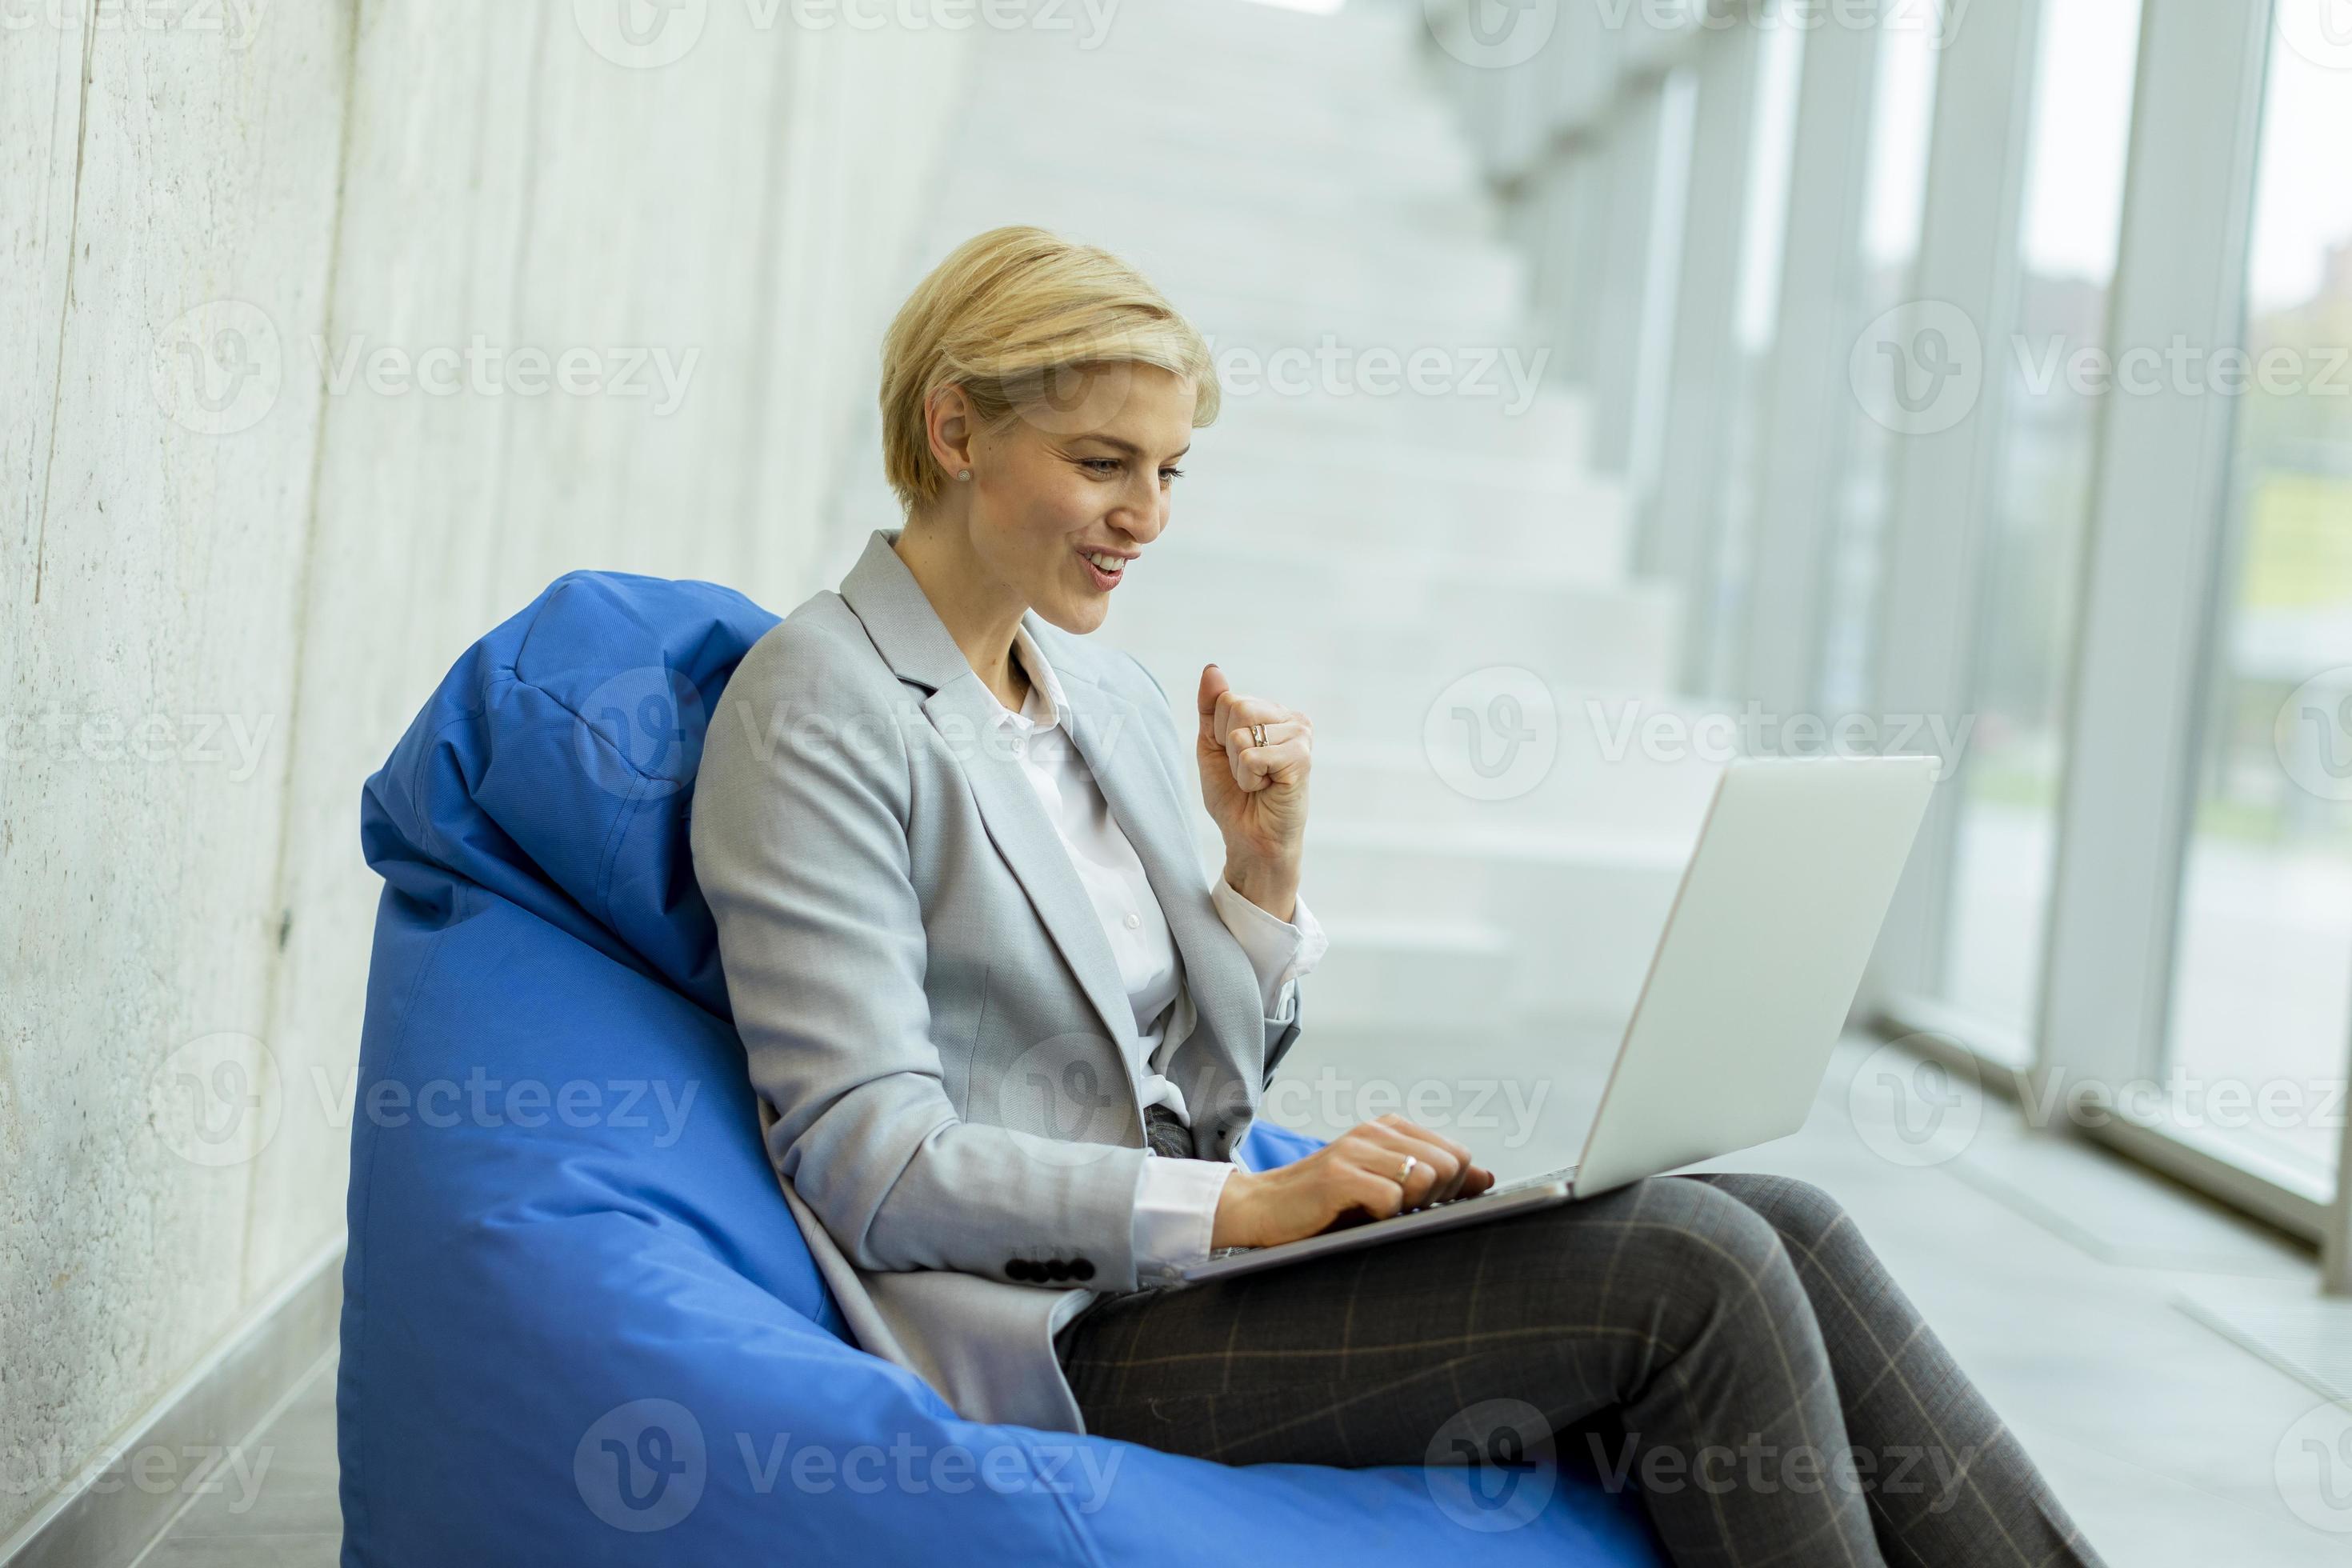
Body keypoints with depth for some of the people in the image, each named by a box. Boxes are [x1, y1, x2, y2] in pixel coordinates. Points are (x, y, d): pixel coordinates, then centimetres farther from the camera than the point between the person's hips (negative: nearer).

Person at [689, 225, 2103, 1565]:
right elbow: (871, 1159, -16)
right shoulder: (818, 713, -9)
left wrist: (1267, 862, -1)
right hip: (1054, 1332, -7)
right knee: (1688, 1268, -20)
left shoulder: (1110, 690, 14)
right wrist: (1245, 1207, -21)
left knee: (1781, 1225, -10)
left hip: (1191, 1255, 7)